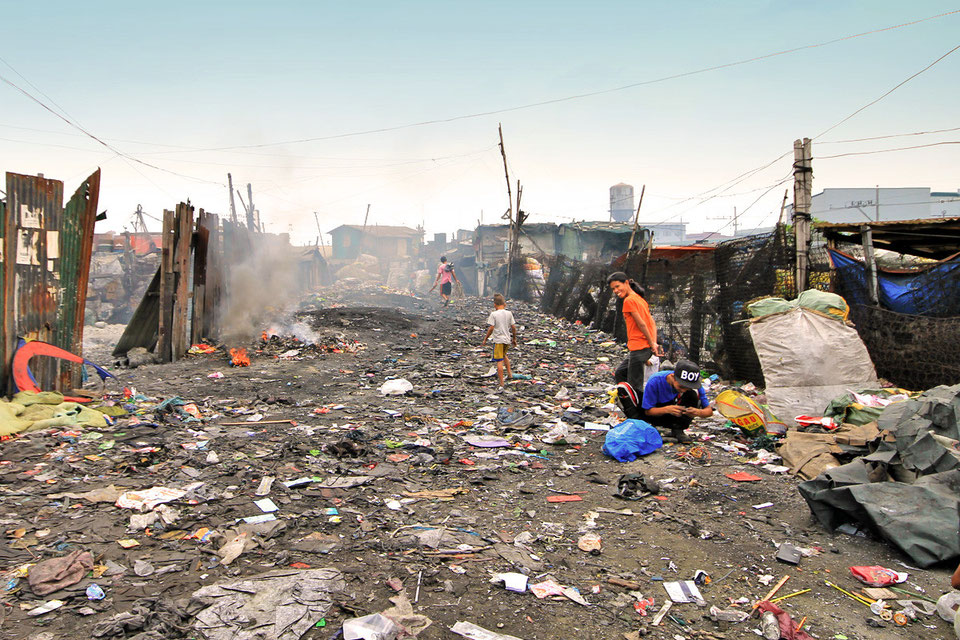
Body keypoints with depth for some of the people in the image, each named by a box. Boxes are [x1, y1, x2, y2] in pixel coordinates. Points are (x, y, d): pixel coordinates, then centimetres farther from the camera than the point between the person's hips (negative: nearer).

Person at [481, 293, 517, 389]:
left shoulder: (493, 314, -10)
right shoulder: (509, 313, 3)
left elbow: (491, 328, -14)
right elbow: (513, 327, 5)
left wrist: (485, 339, -3)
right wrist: (514, 339, 17)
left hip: (498, 340, -5)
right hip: (507, 339, 5)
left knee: (499, 361, -4)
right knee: (504, 355, 32)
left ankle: (501, 384, -5)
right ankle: (509, 373, 30)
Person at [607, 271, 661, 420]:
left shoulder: (629, 300, -12)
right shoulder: (640, 299, 17)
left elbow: (641, 324, -16)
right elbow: (652, 323, 13)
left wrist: (652, 344, -11)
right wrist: (654, 343, 3)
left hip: (639, 348, -10)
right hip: (646, 347, 10)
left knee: (635, 386, -3)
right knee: (619, 373, 20)